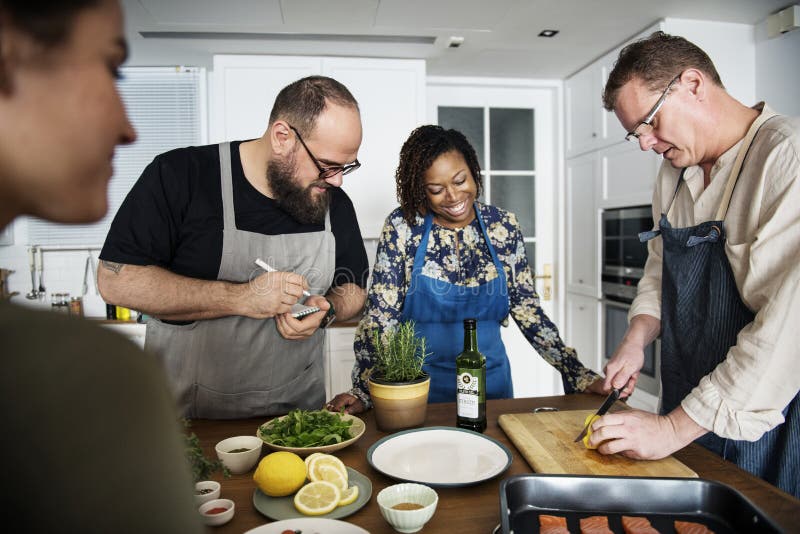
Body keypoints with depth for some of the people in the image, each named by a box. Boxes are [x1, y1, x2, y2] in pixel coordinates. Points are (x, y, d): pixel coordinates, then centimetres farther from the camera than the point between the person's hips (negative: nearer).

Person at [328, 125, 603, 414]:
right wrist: (361, 391, -20)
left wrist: (578, 374, -4)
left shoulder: (504, 226, -5)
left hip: (489, 379, 2)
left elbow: (528, 310, 0)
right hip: (418, 384, -2)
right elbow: (379, 315, -11)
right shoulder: (402, 226, -12)